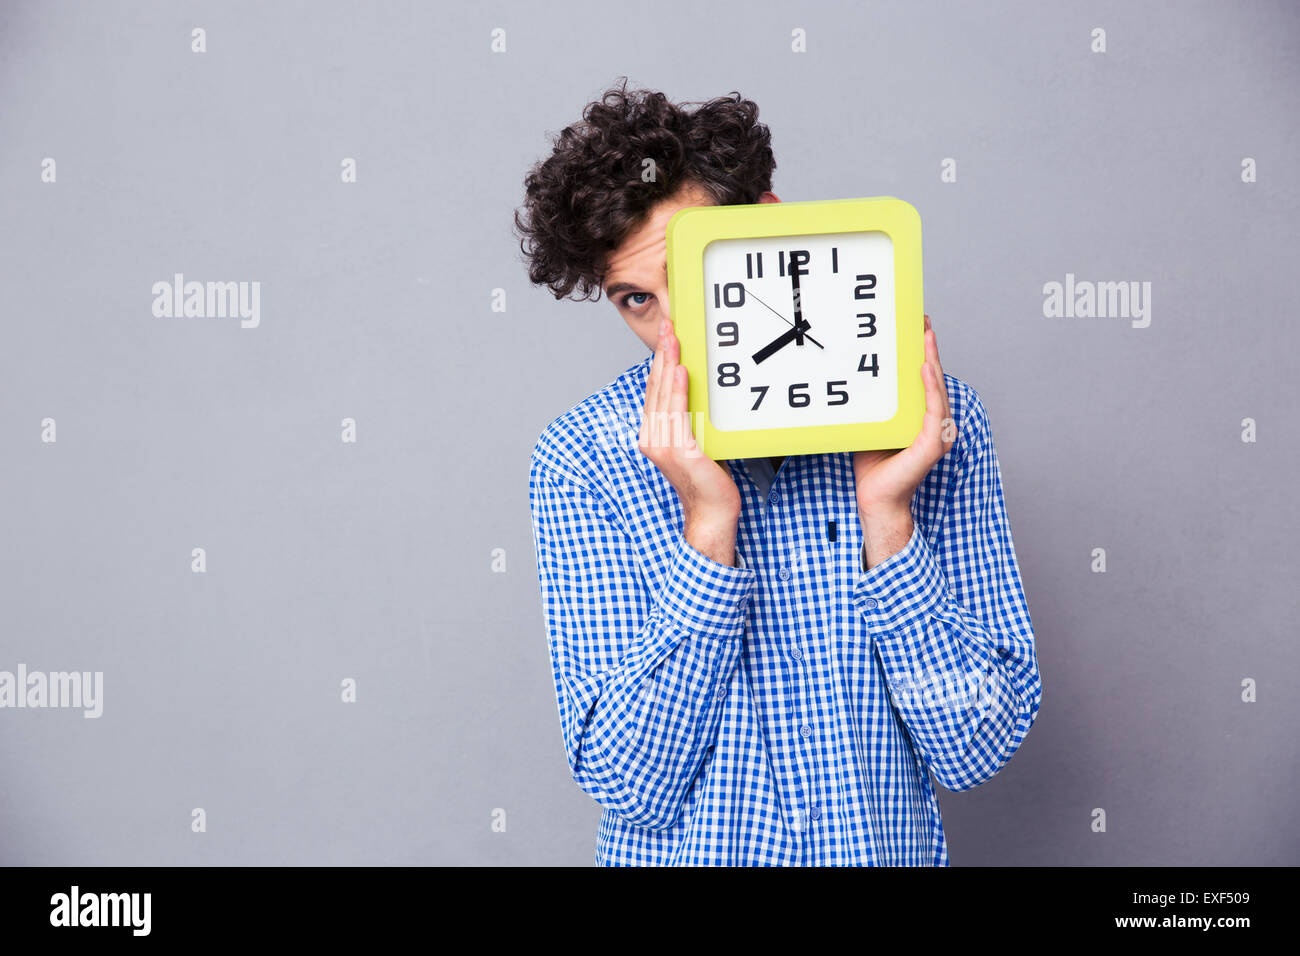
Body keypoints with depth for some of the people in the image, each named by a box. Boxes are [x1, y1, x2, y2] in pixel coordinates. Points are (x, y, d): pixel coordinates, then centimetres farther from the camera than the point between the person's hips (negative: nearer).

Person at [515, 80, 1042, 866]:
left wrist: (887, 515, -15)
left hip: (891, 848, 1)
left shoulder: (935, 422, -3)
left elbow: (976, 752, -5)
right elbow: (627, 784, -11)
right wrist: (708, 523, -18)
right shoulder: (581, 459, -5)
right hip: (679, 852, 0)